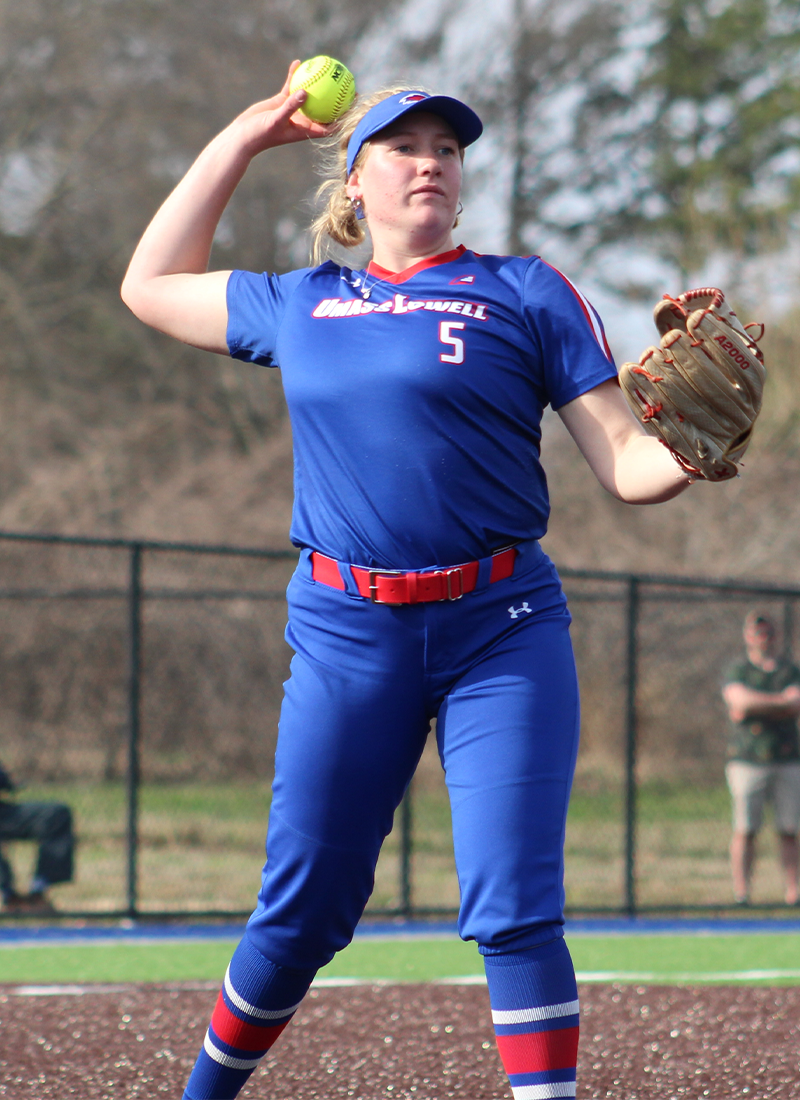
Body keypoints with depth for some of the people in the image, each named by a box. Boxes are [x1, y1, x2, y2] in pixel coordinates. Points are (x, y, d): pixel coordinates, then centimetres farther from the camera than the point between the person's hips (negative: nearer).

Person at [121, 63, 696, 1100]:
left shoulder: (524, 292, 5)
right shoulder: (299, 307, 14)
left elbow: (625, 463, 0)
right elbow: (151, 284, 29)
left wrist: (694, 453, -24)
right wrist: (245, 137, 26)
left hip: (502, 633, -2)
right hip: (344, 635, 2)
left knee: (514, 909, -10)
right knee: (299, 913, 7)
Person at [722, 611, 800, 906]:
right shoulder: (737, 672, 7)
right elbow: (741, 699, -12)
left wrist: (754, 706, -10)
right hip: (748, 758, -2)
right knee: (745, 829, -6)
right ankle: (741, 891, -6)